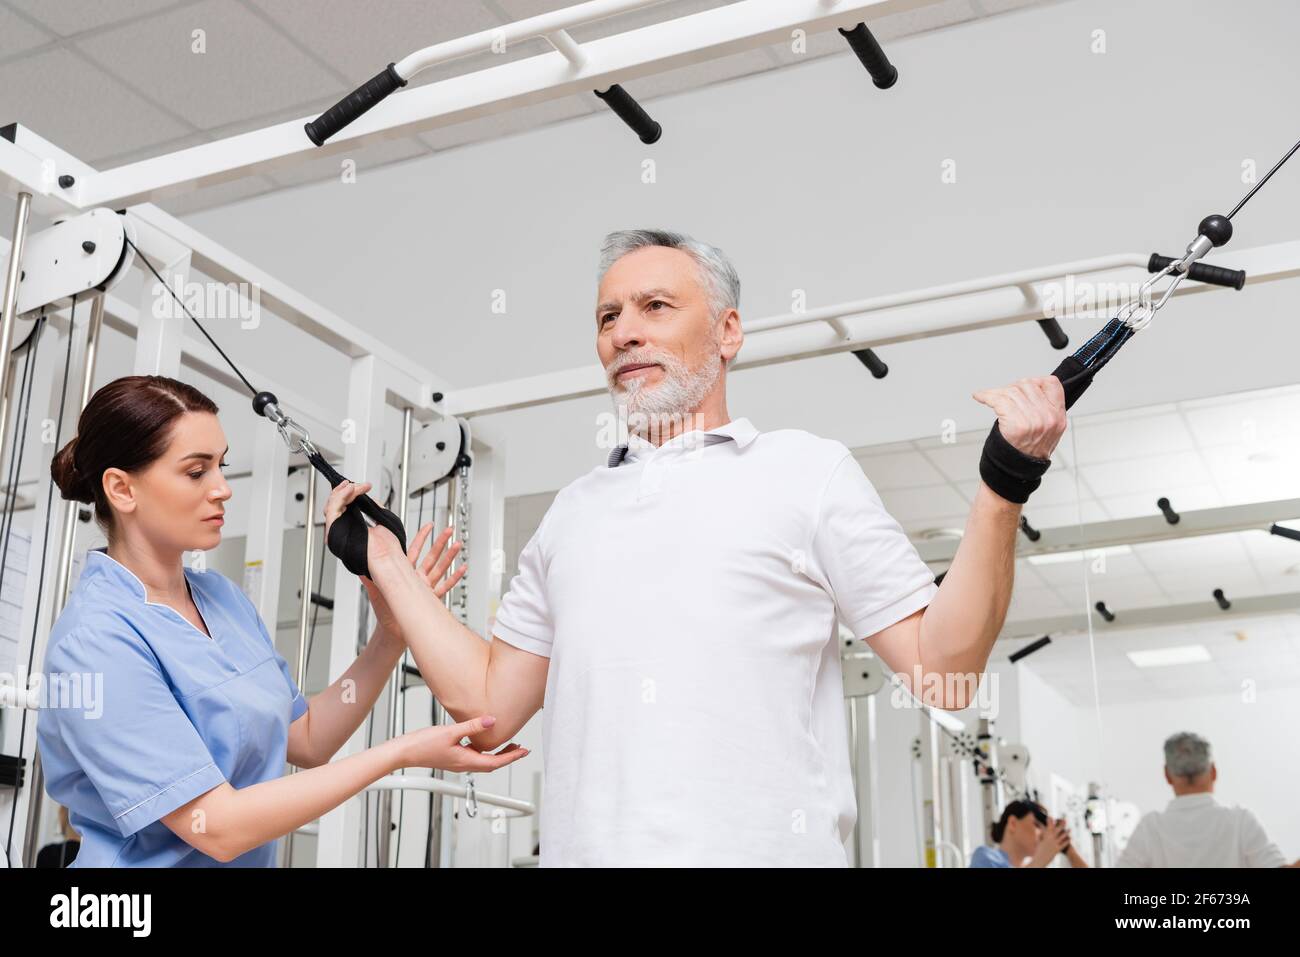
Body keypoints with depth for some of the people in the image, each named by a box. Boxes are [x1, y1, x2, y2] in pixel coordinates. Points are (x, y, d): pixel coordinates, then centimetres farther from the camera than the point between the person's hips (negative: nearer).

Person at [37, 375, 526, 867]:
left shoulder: (222, 595, 0)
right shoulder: (96, 639, -22)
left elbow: (306, 740, 4)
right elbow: (217, 828, -25)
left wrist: (390, 636, -9)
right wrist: (400, 752, -23)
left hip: (256, 856, 7)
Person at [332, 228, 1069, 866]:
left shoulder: (807, 469, 3)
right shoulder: (574, 511, 16)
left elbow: (942, 670, -3)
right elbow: (488, 703, 14)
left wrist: (1003, 490, -12)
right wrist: (384, 559, 13)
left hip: (761, 849, -4)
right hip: (582, 849, 4)